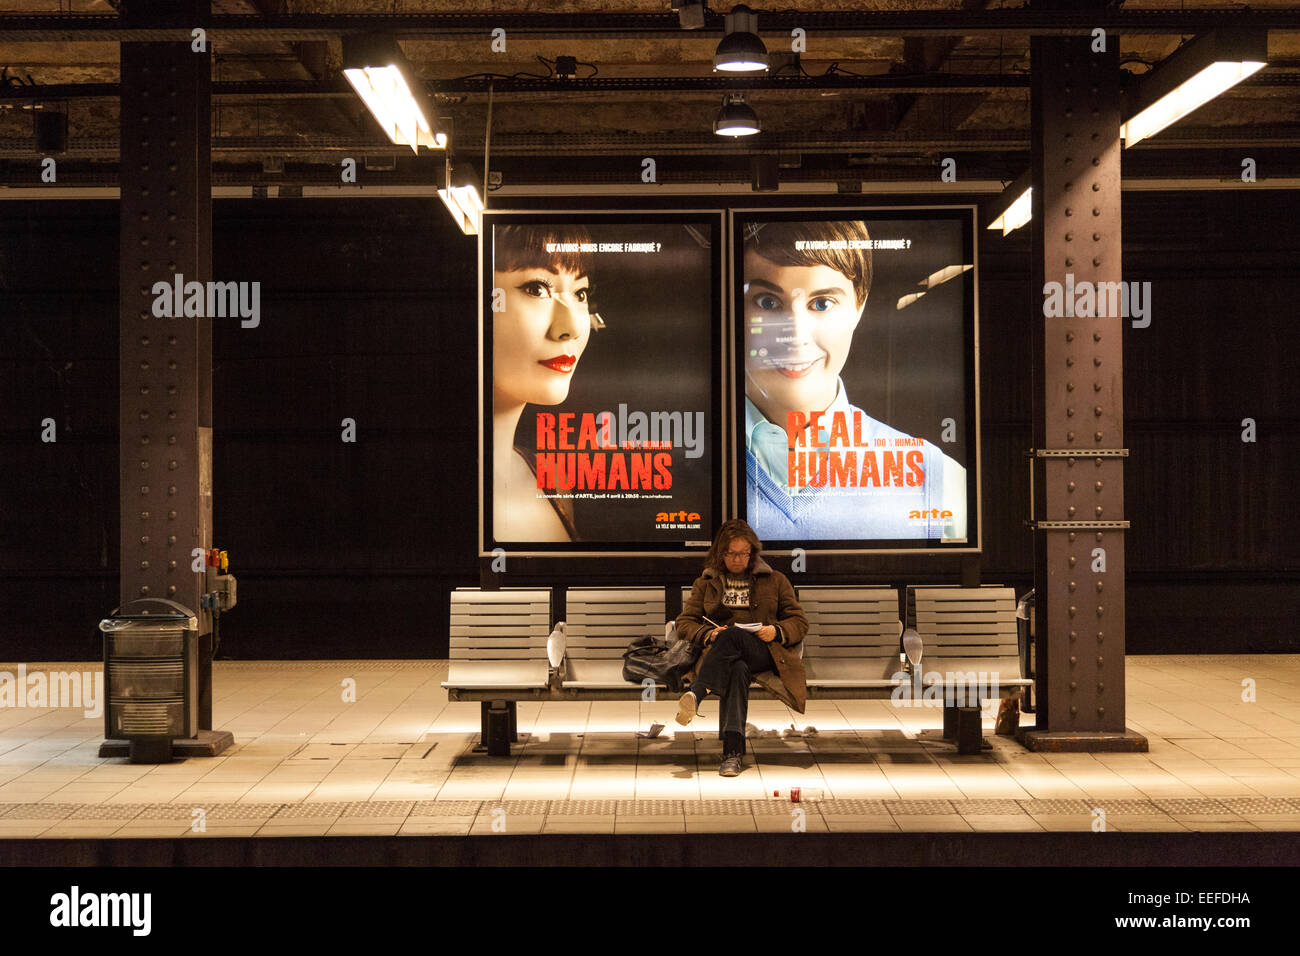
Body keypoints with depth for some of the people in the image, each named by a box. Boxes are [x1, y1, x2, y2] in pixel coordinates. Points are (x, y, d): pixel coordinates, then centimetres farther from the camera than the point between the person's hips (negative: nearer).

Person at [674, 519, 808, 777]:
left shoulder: (775, 581, 20)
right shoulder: (706, 583, 23)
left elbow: (800, 622, 17)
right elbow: (684, 623, 17)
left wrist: (776, 632, -6)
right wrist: (708, 634, -6)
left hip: (765, 654, -1)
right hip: (722, 653, 1)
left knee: (731, 636, -37)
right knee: (737, 670, -40)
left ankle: (696, 694, -58)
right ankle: (733, 752, -57)